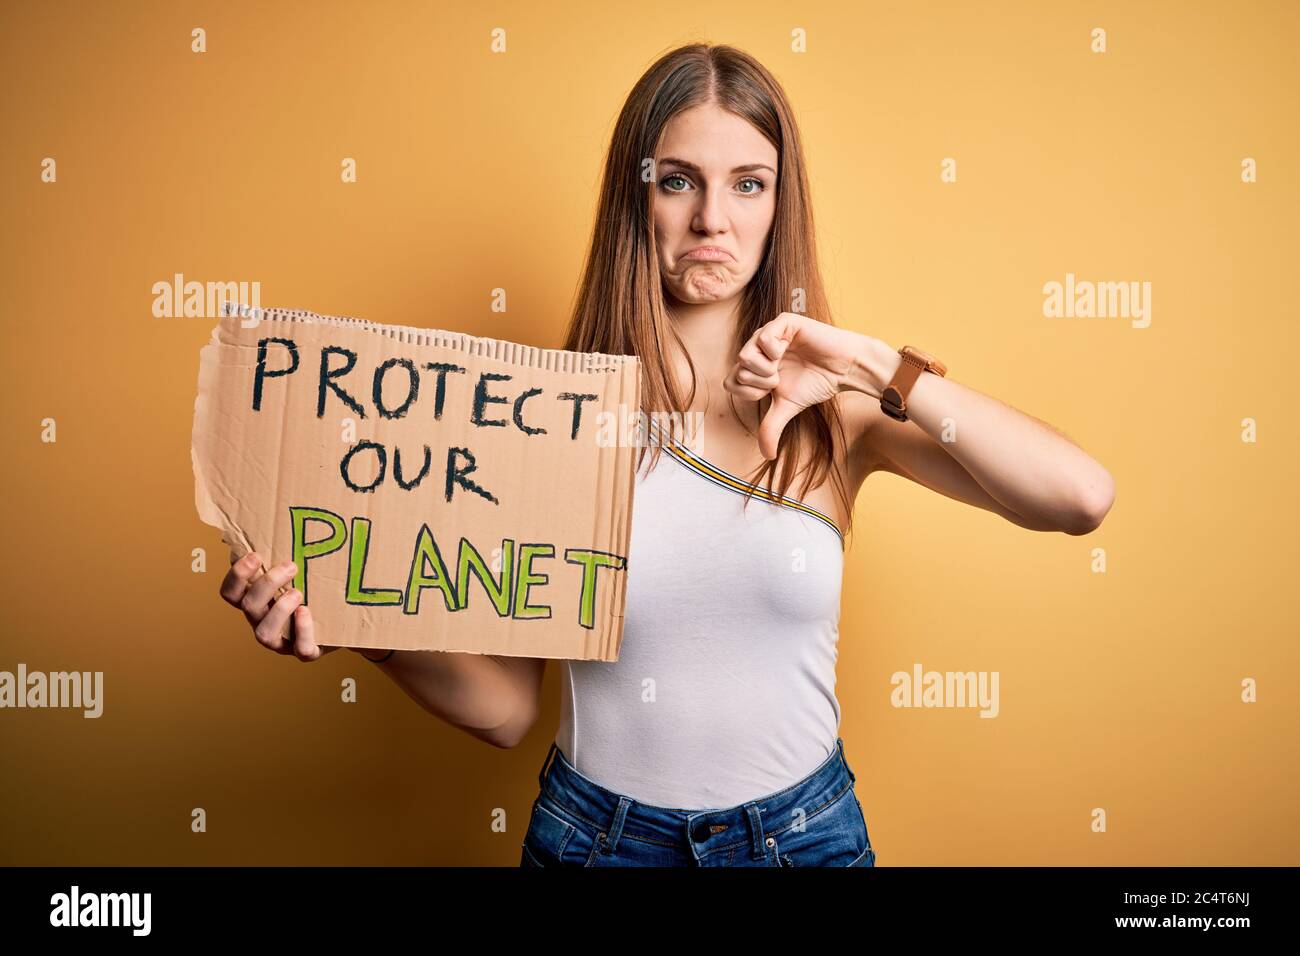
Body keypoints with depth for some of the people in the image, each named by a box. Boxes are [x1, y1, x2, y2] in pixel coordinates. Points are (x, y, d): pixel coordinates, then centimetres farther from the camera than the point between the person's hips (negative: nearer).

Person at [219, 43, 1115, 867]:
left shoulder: (834, 406, -8)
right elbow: (506, 708, -9)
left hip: (803, 828, 2)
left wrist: (883, 368, -22)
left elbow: (1083, 498, -18)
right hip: (598, 829, -1)